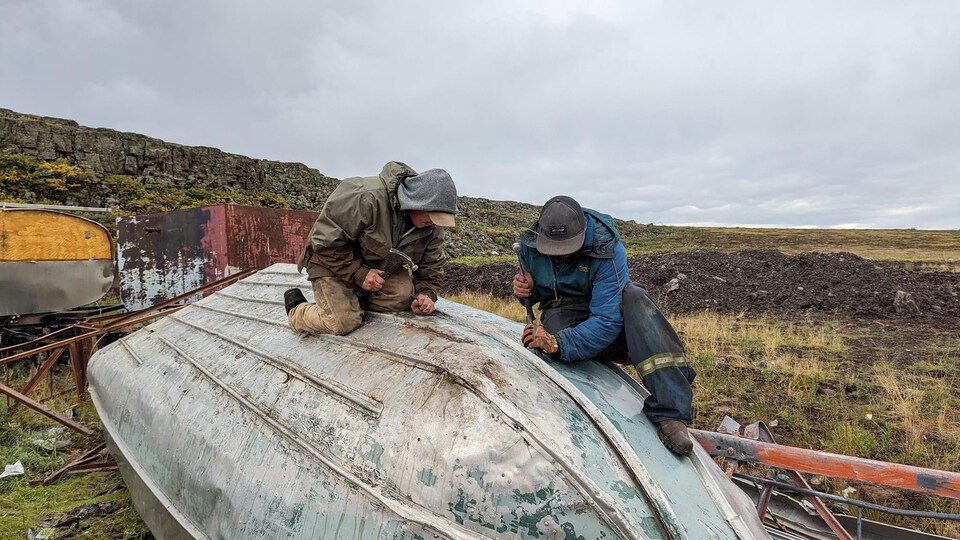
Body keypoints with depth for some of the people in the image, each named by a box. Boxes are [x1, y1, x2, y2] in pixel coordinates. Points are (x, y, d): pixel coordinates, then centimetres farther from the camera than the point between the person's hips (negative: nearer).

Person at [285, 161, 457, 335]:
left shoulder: (432, 225, -13)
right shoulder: (367, 198, -34)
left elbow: (432, 265, -1)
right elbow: (326, 242, -28)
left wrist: (426, 293, -20)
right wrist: (358, 274, -30)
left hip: (380, 268, 6)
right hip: (332, 261, -5)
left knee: (404, 296, -20)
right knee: (344, 322, -20)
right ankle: (296, 310, 9)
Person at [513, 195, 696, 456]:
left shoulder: (608, 250, -22)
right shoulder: (530, 243, -7)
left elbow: (607, 320, -28)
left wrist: (558, 343, -39)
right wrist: (527, 291, -14)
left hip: (604, 327, -1)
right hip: (562, 317, 2)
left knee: (634, 298, -35)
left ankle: (669, 412, -40)